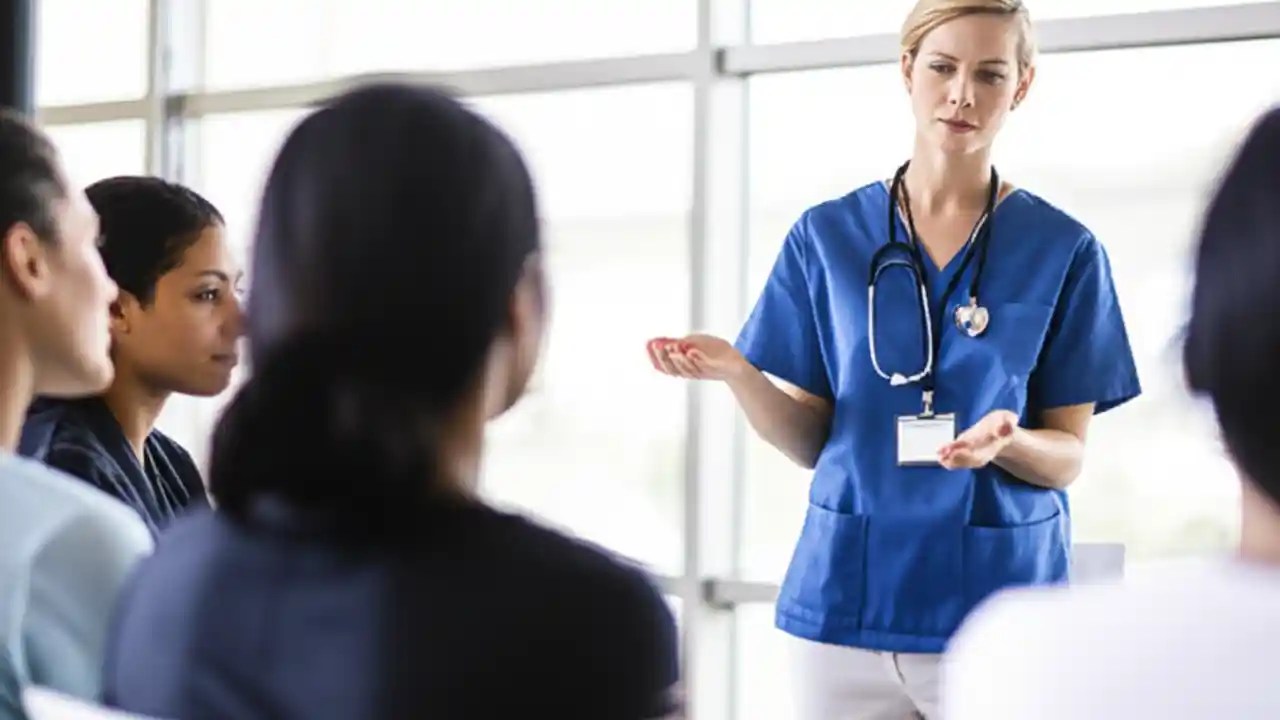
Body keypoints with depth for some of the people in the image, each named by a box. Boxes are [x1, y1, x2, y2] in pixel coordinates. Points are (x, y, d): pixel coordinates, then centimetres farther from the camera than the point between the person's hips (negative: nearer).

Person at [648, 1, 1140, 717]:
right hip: (849, 595, 1)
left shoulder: (1064, 251, -1)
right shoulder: (827, 236, 3)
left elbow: (1067, 458, 0)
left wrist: (1007, 441, -22)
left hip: (998, 603, -1)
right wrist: (736, 370, -16)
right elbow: (810, 440, 3)